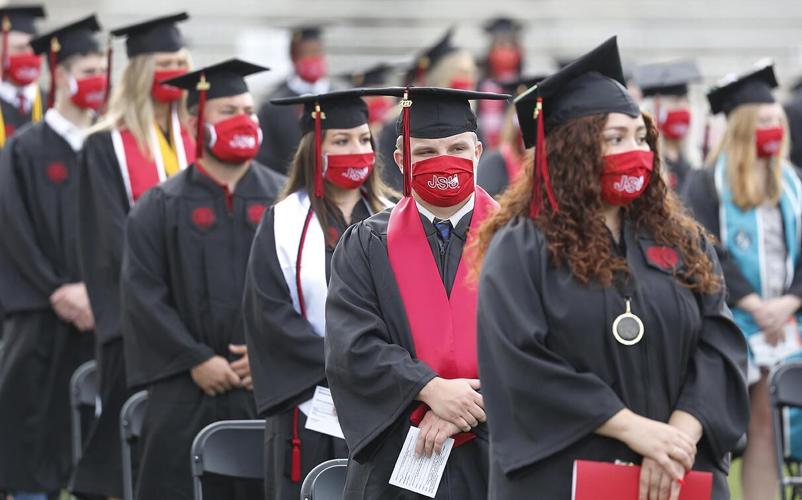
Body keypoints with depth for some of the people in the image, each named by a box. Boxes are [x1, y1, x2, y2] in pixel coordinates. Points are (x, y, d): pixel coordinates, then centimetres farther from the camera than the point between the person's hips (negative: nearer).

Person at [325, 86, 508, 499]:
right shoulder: (365, 246, 7)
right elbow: (351, 345, -4)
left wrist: (469, 408, -16)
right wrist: (430, 389, -18)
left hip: (494, 463, 0)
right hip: (397, 465, 0)